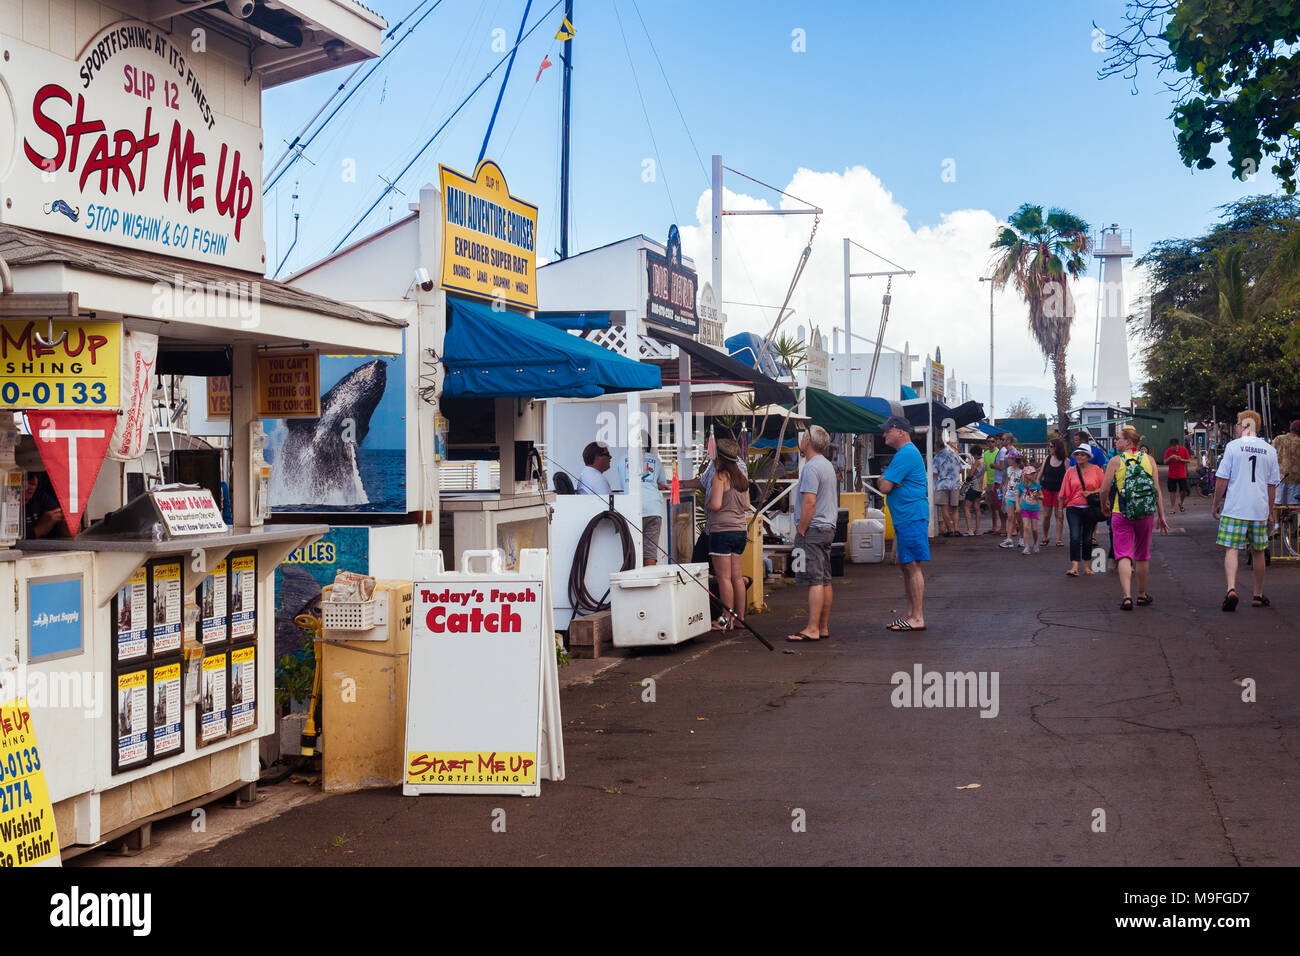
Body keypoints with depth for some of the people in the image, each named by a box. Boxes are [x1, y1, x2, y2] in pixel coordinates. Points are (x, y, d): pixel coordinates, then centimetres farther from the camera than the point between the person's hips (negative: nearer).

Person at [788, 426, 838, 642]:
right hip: (828, 528, 10)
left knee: (815, 581, -11)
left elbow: (809, 502, -21)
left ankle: (812, 629, -13)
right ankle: (824, 628, 13)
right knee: (825, 581, 10)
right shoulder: (828, 466, 18)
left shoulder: (811, 467, -14)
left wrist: (800, 531, -15)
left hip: (813, 528, -10)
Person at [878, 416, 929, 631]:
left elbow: (885, 487, -19)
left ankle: (918, 618, -8)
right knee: (905, 565, 13)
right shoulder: (906, 452, 20)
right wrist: (885, 479, -3)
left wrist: (885, 480, 2)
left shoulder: (906, 454, -16)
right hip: (905, 517, 11)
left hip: (911, 517, -11)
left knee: (912, 566, -9)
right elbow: (883, 482, 19)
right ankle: (911, 614, 18)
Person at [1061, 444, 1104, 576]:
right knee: (1075, 537, -11)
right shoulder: (1070, 471, 4)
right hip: (1073, 508, 0)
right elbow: (1064, 492, 8)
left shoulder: (1095, 470, 2)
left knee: (1087, 538, 9)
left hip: (1091, 509, 0)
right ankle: (1074, 567, -15)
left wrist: (1091, 492, -10)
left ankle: (1086, 566, 21)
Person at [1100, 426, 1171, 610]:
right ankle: (1142, 594, 29)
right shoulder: (1149, 460, 3)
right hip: (1146, 514, 3)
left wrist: (1104, 506, 14)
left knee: (1123, 555, -2)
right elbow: (1158, 490, 1)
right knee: (1143, 555, 17)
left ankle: (1127, 596, -17)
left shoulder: (1115, 461, -5)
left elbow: (1104, 490, -6)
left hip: (1121, 514, -3)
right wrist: (1161, 516, 6)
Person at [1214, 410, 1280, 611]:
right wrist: (1270, 512, 18)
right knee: (1258, 552, 14)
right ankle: (1258, 596, 22)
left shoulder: (1233, 446, -4)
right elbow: (1272, 485, 10)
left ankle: (1231, 589, -25)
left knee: (1231, 549, -5)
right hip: (1260, 509, 3)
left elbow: (1222, 479, -5)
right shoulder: (1270, 450, 6)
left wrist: (1216, 504, 6)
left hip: (1234, 509, -3)